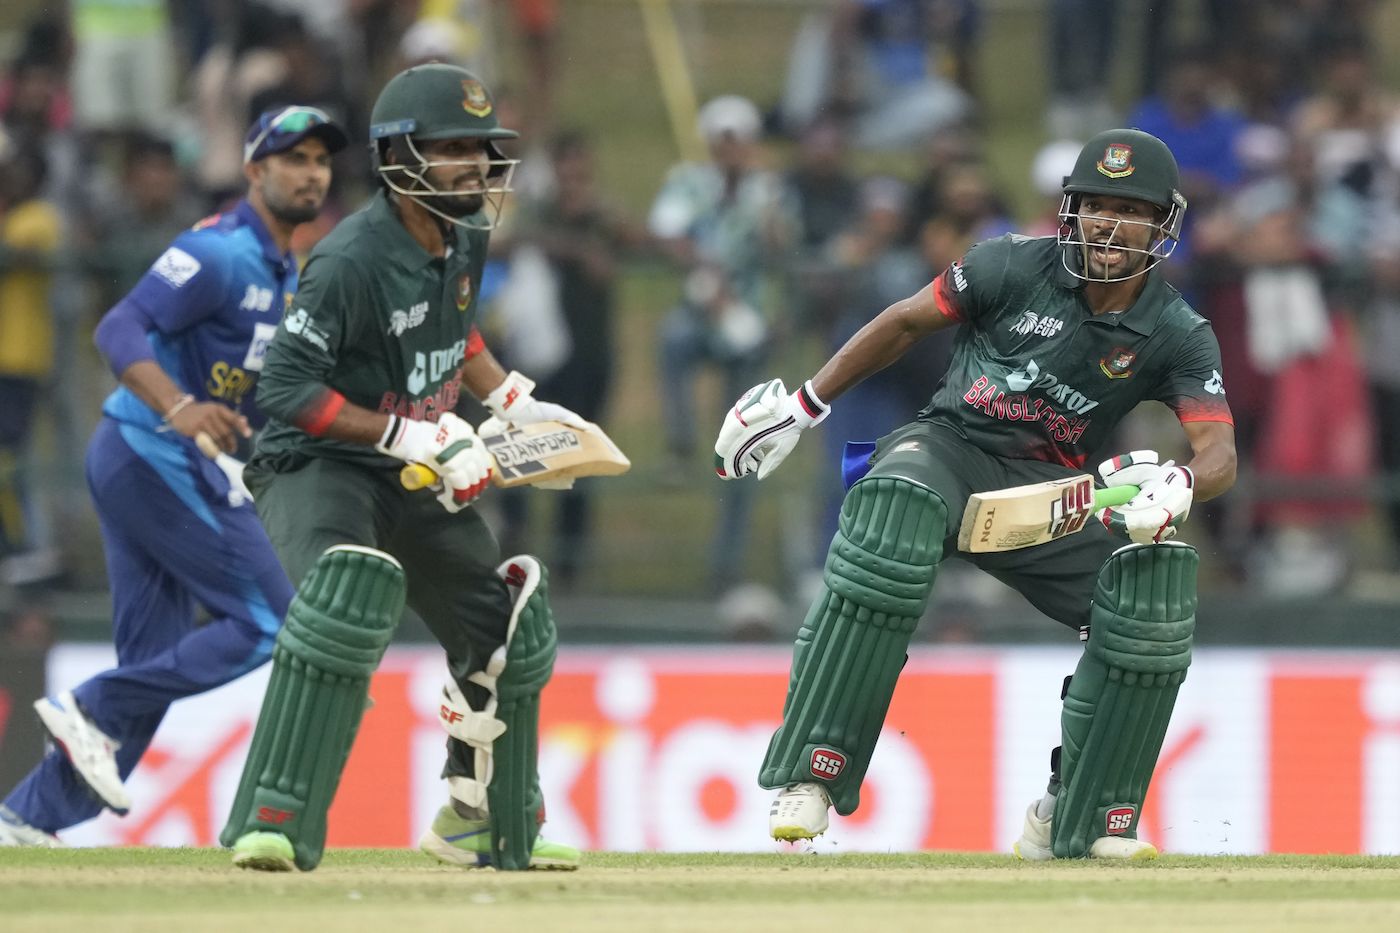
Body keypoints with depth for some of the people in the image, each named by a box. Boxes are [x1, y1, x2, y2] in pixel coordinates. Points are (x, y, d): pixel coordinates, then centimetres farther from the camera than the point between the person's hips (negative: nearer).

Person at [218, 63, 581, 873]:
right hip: (318, 466, -9)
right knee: (354, 590, -36)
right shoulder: (352, 262, -25)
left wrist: (512, 402, 8)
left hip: (415, 477, 9)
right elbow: (286, 390, -25)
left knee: (509, 630, 15)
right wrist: (412, 438, -27)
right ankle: (274, 825, -36)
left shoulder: (468, 237, 1)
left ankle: (481, 823, 37)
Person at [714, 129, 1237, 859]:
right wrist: (801, 406, 8)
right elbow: (905, 322, 5)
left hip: (1049, 491, 3)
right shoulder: (1018, 266, -7)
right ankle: (808, 779, -39)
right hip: (950, 446, -3)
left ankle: (1074, 818, -7)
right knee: (897, 504, -38)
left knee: (1157, 581, -22)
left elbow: (1219, 455, -12)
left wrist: (1180, 486, -36)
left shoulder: (1178, 335, -3)